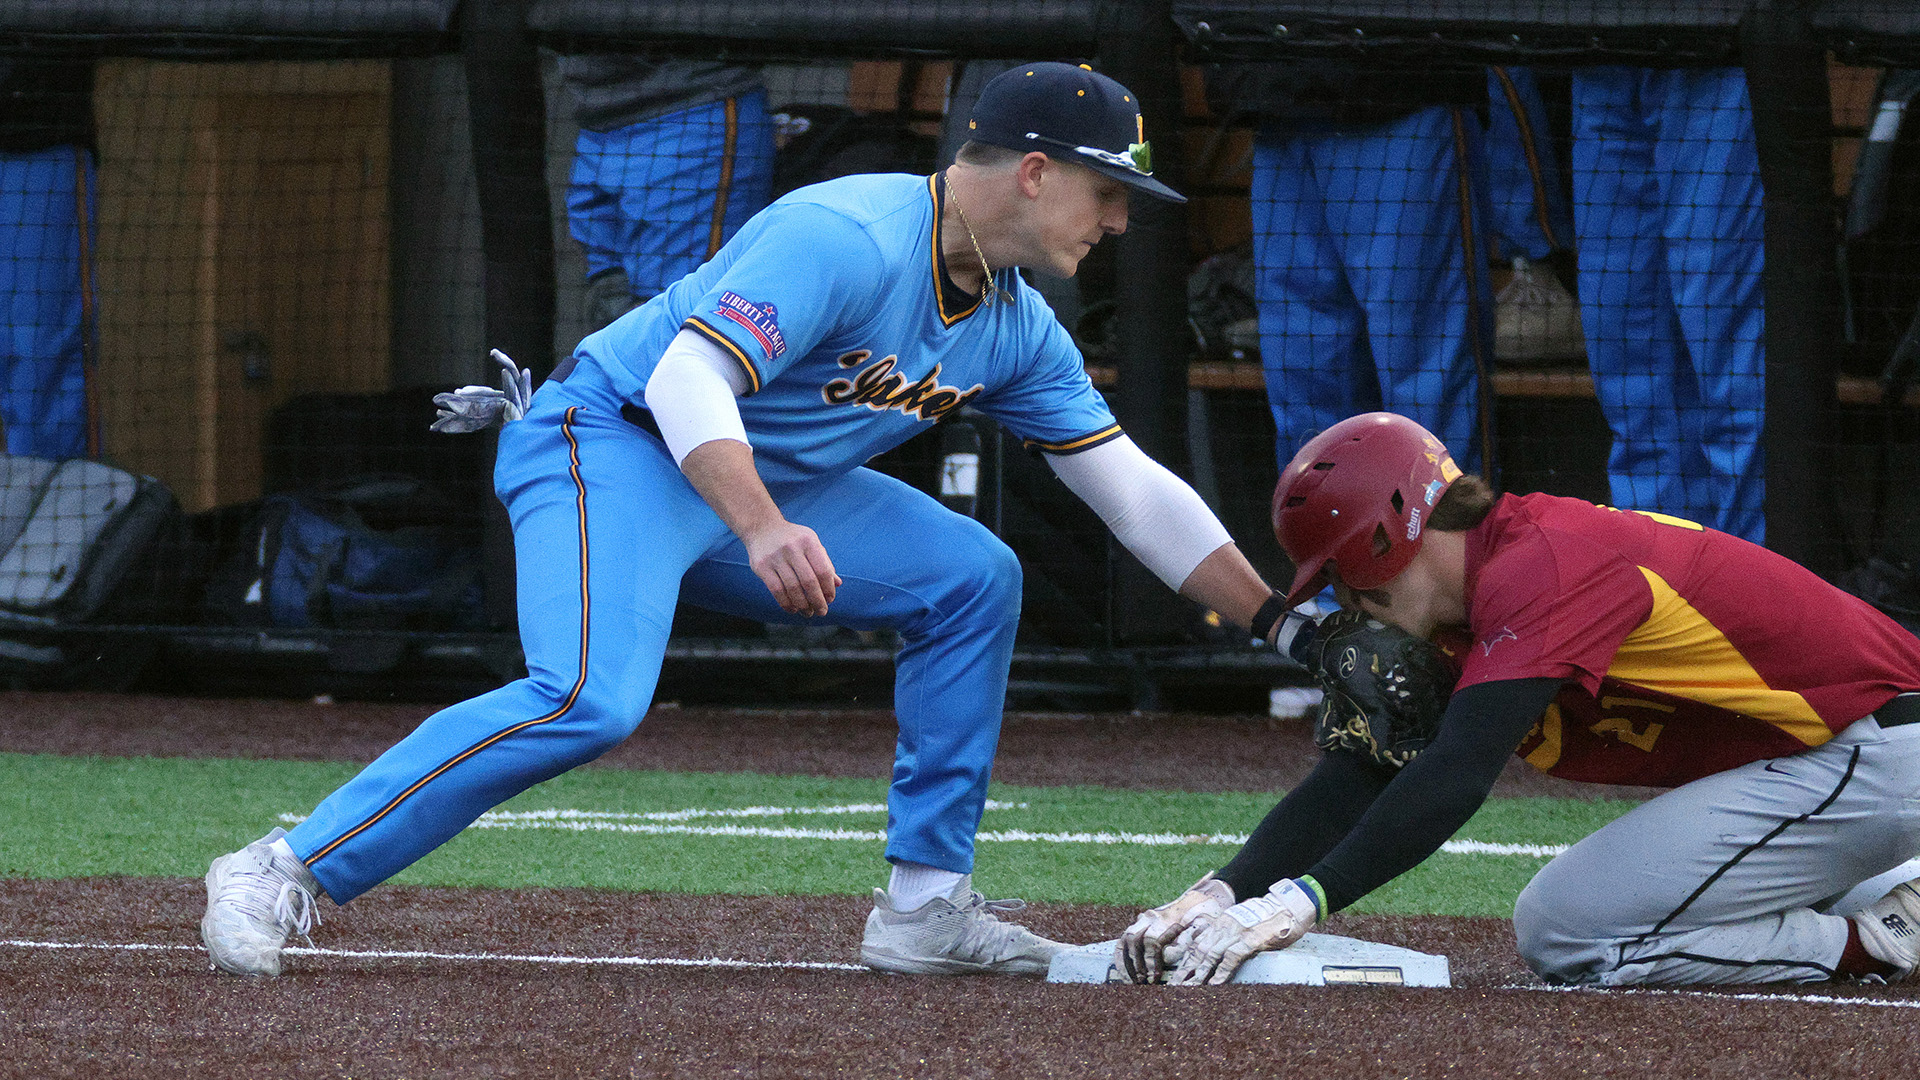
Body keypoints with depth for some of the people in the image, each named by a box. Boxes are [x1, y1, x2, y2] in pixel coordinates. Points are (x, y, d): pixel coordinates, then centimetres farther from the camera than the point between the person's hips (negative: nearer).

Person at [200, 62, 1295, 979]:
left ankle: (925, 904, 5)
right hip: (613, 444, -9)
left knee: (974, 578, 2)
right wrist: (762, 532, -47)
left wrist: (1282, 616, 6)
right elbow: (689, 377, -32)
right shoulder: (848, 239, -24)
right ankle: (283, 877, -29)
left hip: (755, 484, 9)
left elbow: (1133, 488, 12)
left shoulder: (1017, 329, 5)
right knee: (591, 700, -30)